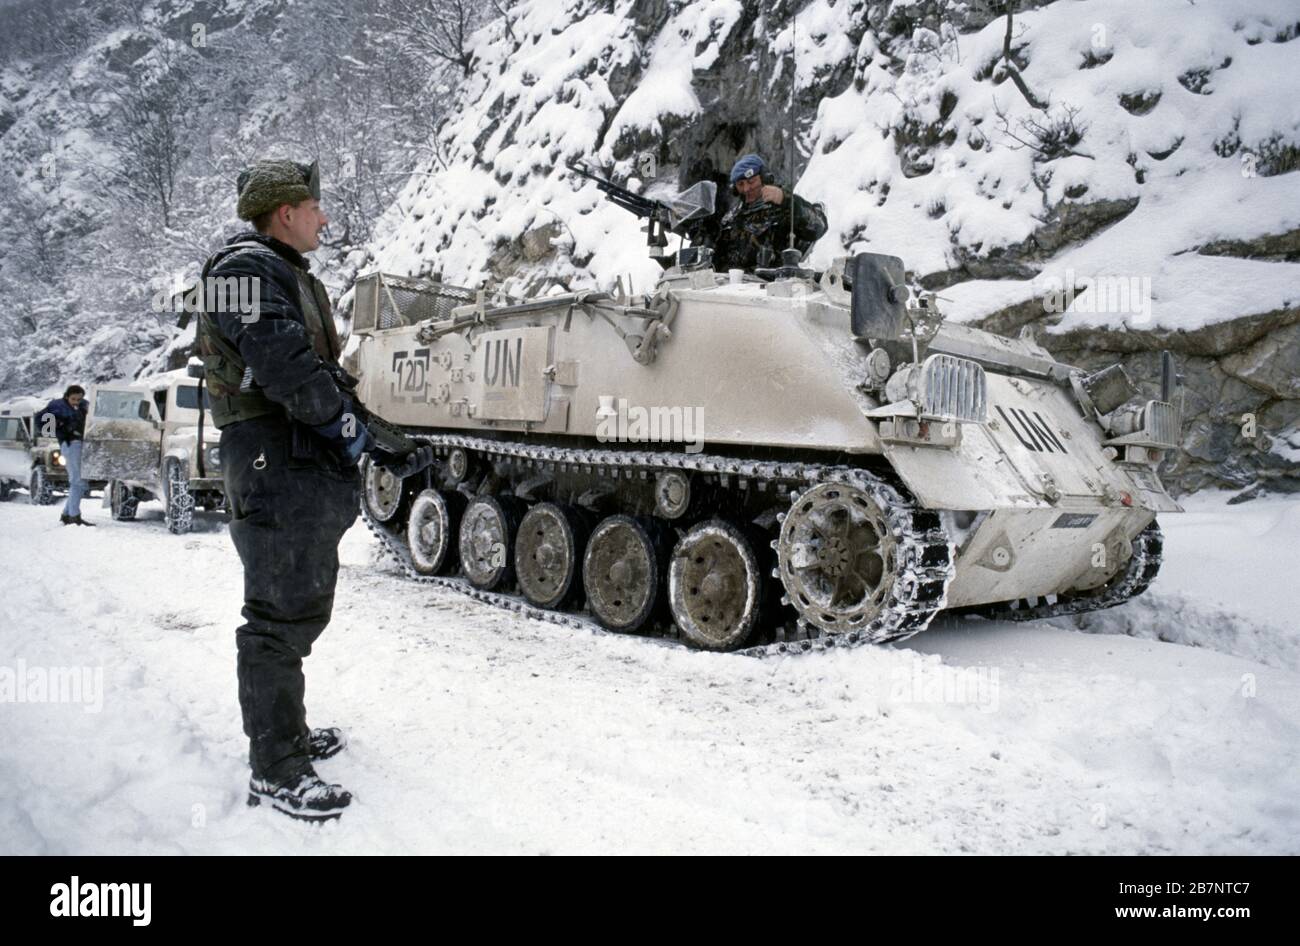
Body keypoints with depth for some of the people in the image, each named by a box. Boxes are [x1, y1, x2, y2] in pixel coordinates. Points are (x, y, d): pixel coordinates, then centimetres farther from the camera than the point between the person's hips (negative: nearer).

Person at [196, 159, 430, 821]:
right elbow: (284, 366, -23)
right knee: (280, 616, -7)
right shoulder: (248, 266, -8)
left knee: (304, 609, 18)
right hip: (278, 465, -11)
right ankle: (274, 772, 2)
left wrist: (374, 440, 15)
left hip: (313, 469, 11)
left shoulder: (291, 276, 24)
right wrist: (350, 431, -16)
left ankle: (287, 733, 33)